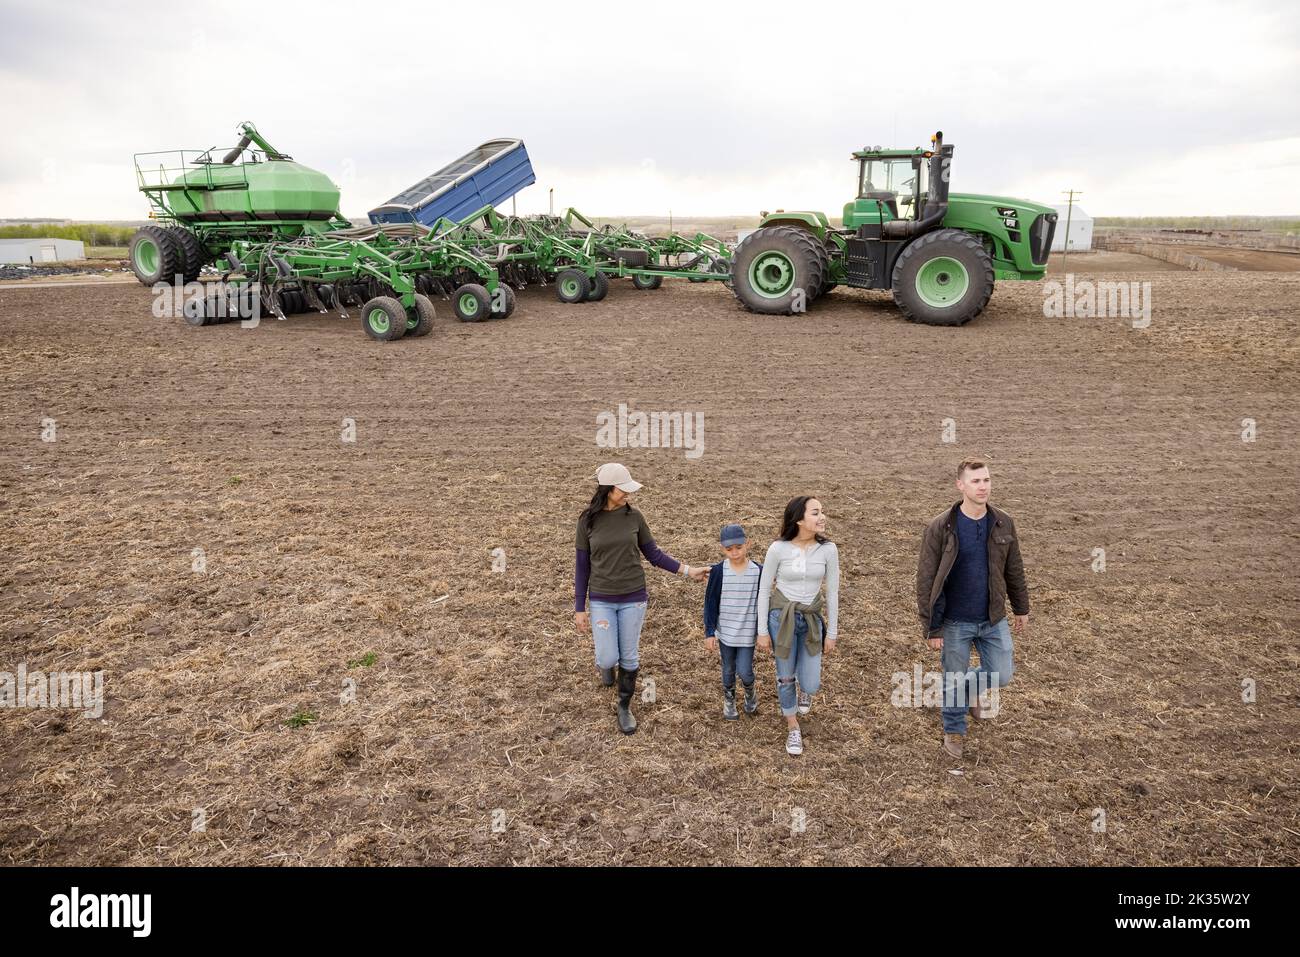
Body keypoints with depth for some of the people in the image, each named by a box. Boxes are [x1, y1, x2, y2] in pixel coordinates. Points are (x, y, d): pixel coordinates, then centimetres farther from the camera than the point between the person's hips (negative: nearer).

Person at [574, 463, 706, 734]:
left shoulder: (634, 516, -5)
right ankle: (605, 663, 37)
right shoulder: (587, 520, -7)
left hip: (633, 598, 1)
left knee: (629, 657, 8)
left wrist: (688, 570, -6)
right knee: (608, 658, -2)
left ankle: (625, 706, 31)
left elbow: (654, 554, 3)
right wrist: (579, 608, -1)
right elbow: (582, 566, -1)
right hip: (601, 600, -1)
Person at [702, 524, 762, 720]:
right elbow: (710, 603, -4)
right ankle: (729, 700, 41)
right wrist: (709, 632, -6)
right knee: (728, 671, 16)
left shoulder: (758, 571, -9)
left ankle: (750, 691, 31)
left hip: (748, 633, -1)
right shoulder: (718, 571, -11)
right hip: (725, 632, 1)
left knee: (744, 672, -2)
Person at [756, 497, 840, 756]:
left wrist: (832, 633, 3)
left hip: (812, 619, 1)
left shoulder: (828, 549, -11)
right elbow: (764, 590, -5)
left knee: (810, 685, 0)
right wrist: (762, 631, -4)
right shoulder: (778, 548, -15)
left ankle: (804, 688, 40)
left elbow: (832, 592, -1)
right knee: (786, 677, 8)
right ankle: (793, 727, 34)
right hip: (781, 617, -1)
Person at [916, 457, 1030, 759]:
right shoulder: (940, 527, -15)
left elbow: (1014, 570, 10)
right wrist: (931, 628, -12)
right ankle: (954, 730, 37)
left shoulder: (1003, 524, -4)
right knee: (954, 681, 11)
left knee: (1002, 675, 7)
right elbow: (926, 580, -12)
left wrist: (1021, 609, 16)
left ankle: (973, 688, 41)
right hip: (955, 622, -3)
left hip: (994, 619, 3)